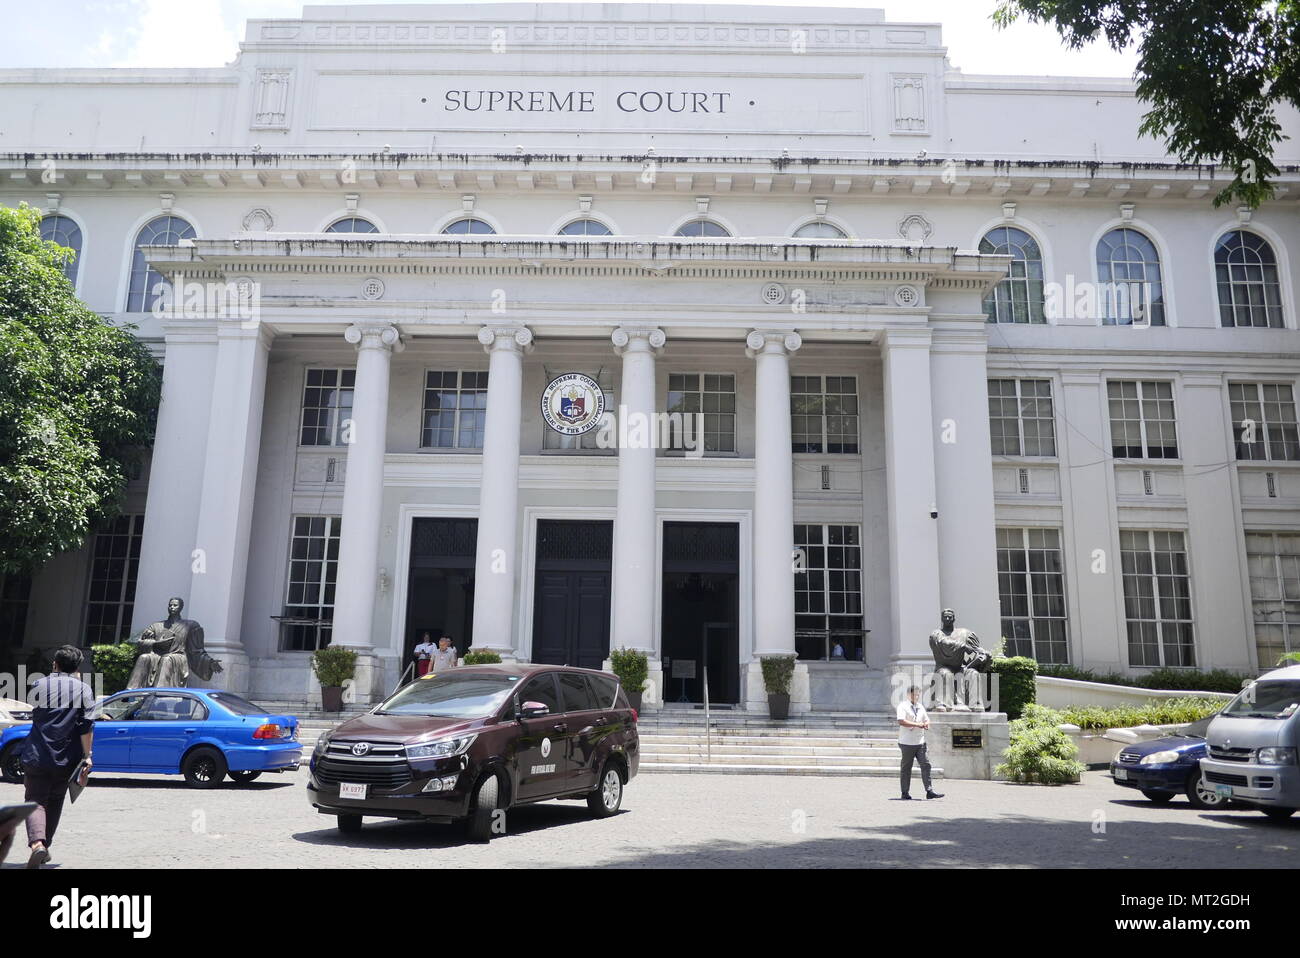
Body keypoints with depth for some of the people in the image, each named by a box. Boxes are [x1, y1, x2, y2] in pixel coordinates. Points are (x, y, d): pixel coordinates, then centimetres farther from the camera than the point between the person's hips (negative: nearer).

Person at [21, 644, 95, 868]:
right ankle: (45, 846, 24)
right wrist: (87, 757, -5)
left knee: (35, 801, 0)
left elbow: (35, 714, 20)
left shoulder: (39, 685, 2)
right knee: (54, 803, 18)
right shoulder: (84, 689, -2)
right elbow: (87, 727, -9)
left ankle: (37, 843, -23)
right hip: (66, 759, 1)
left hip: (36, 756, -1)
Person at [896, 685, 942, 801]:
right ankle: (905, 793, 10)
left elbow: (926, 718, 27)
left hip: (920, 742, 6)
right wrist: (917, 724, -21)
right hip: (907, 743, -6)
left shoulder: (920, 707, 16)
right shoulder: (903, 706, -6)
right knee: (906, 767, 2)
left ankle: (929, 791, -1)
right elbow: (901, 721, -18)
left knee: (926, 765, -2)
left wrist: (926, 723, 2)